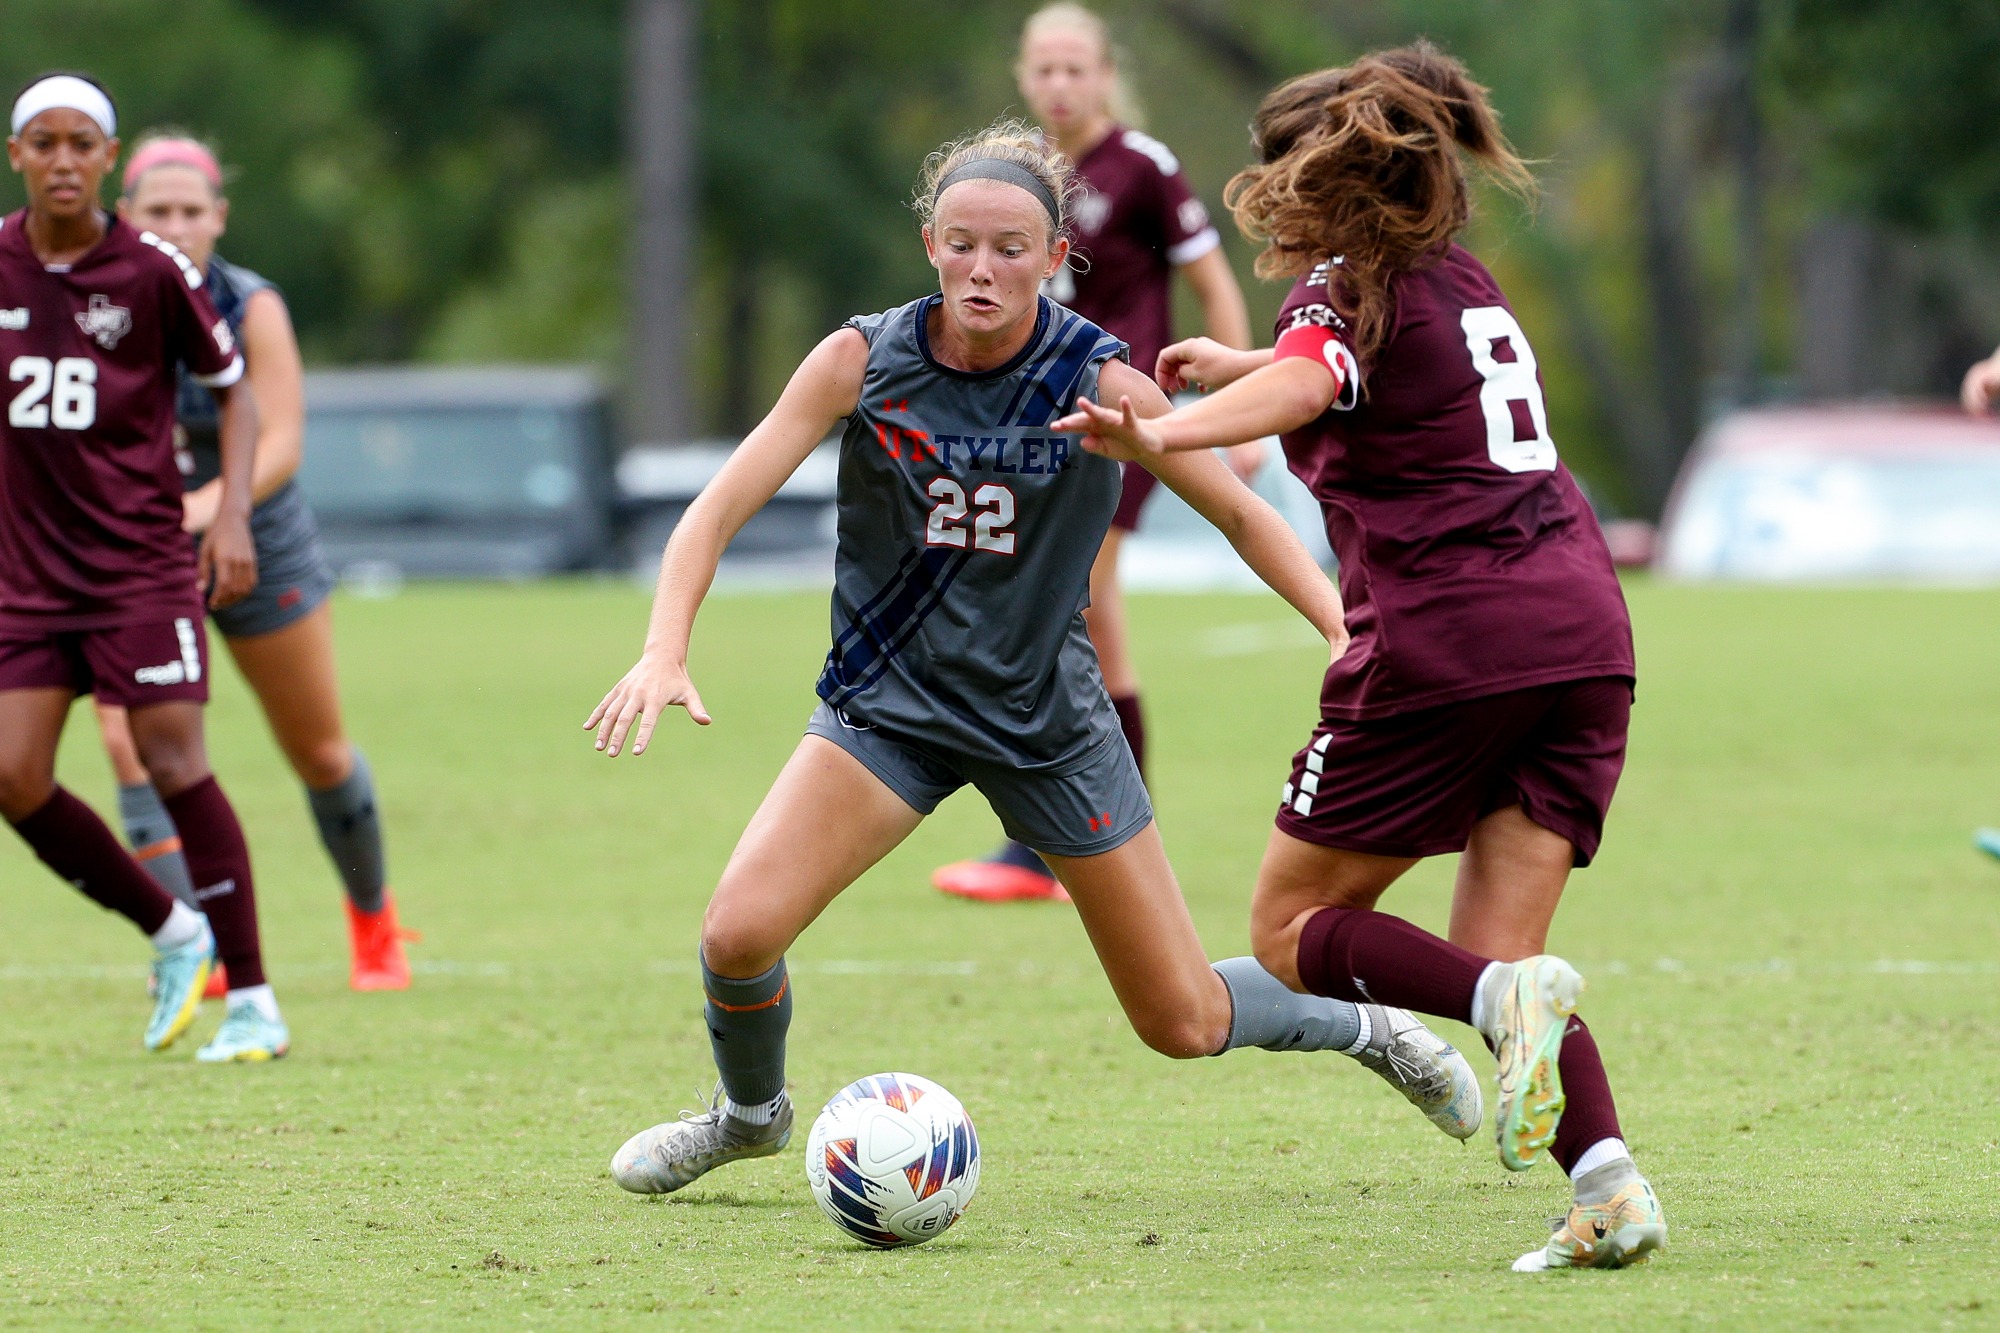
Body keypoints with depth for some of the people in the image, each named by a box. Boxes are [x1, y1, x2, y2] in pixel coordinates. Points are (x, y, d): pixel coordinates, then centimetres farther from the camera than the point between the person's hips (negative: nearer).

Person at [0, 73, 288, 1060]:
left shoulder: (154, 270, -7)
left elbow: (234, 389, 4)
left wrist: (232, 515, -7)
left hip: (142, 560, -4)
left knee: (173, 762, -11)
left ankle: (251, 1000, -5)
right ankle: (172, 935, 16)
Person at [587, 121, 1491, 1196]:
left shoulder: (1097, 380, -15)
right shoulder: (863, 361, -13)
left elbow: (1241, 516, -3)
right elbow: (719, 508, -15)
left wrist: (1344, 633, -17)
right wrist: (664, 653, -31)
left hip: (1046, 720, -1)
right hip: (887, 702, 1)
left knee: (1185, 1022, 2)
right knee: (738, 933, -20)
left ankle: (1364, 1026, 35)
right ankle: (750, 1113, 14)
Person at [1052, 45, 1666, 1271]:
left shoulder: (1345, 290, -2)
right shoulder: (1466, 284, 22)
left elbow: (1300, 387, -27)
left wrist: (1166, 433, -44)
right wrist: (1231, 364, 56)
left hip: (1445, 639, -7)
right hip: (1583, 628, 7)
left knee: (1294, 929, 6)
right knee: (1488, 956, 7)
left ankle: (1509, 997, -23)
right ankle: (1610, 1182, -18)